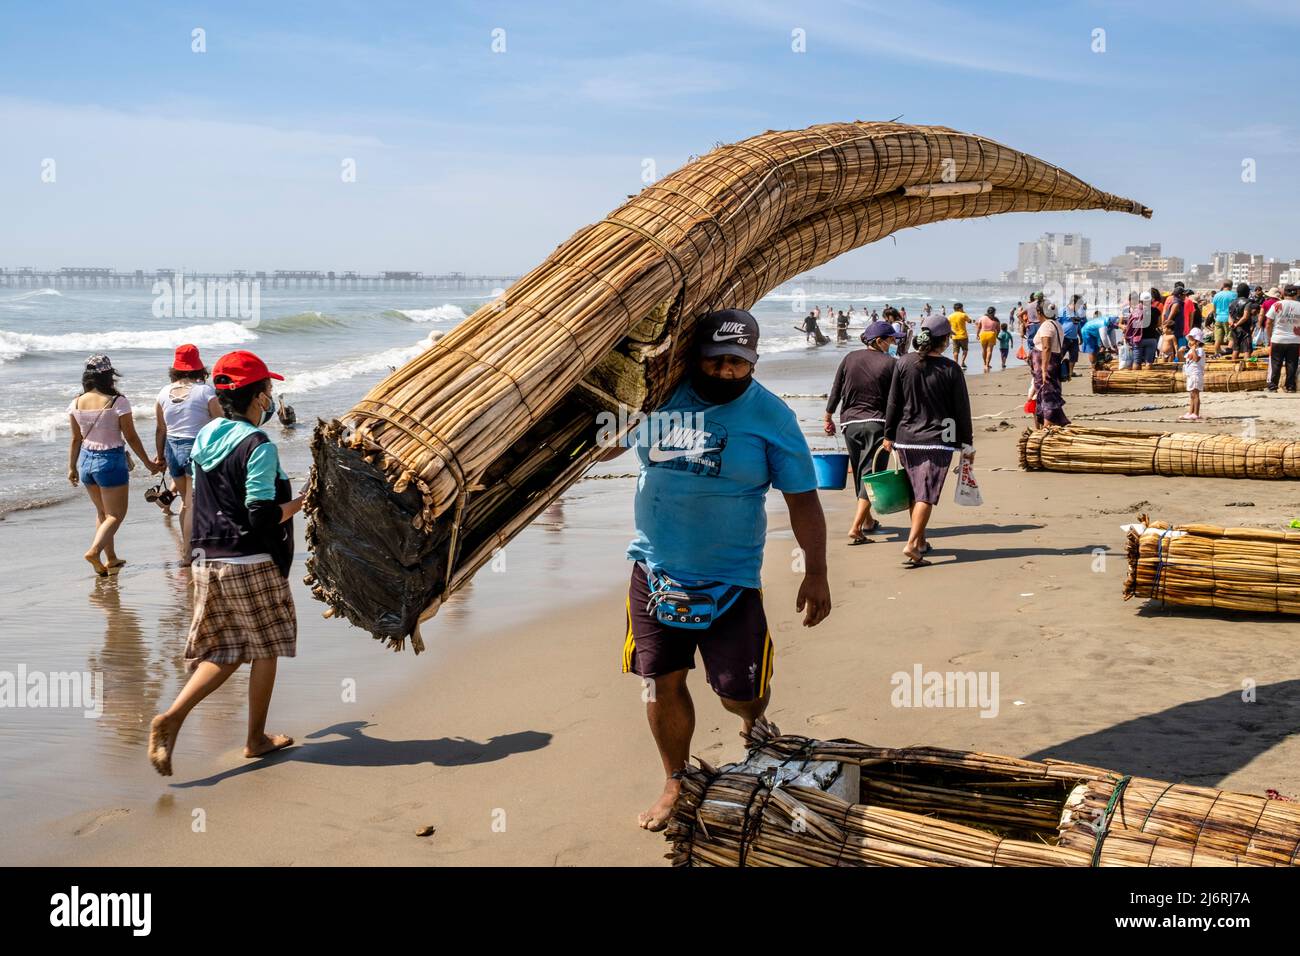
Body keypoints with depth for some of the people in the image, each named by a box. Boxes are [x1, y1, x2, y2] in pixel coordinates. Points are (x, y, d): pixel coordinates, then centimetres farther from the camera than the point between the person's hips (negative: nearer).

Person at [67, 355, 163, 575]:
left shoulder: (77, 403, 0)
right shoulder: (117, 401, -15)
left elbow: (76, 438, 8)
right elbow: (131, 437, -10)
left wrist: (72, 468, 19)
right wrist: (148, 463, 1)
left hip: (87, 460, 6)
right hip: (111, 461, -6)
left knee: (102, 512, 20)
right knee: (116, 515, 3)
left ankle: (111, 558, 26)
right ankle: (94, 551, -17)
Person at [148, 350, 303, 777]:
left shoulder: (205, 437, 8)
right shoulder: (258, 445, -15)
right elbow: (262, 515, -19)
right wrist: (300, 502, -5)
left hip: (208, 561, 7)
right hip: (251, 564, -7)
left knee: (223, 653, 13)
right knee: (265, 649, 11)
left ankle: (171, 717, -6)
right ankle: (256, 739, 20)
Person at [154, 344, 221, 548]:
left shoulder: (164, 392, 4)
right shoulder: (205, 391, -10)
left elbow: (160, 429, 10)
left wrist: (160, 456, 21)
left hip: (173, 449, 5)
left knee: (186, 501, 19)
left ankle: (188, 548, 25)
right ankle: (189, 554, 2)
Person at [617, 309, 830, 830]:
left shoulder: (771, 416, -7)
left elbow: (802, 499, -4)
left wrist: (816, 573, -7)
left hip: (730, 579, -3)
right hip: (655, 570, 3)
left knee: (738, 691, -1)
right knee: (663, 683, 8)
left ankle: (754, 718, 37)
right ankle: (676, 783, 29)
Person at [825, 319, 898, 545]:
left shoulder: (850, 358, 5)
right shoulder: (890, 363, -5)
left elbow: (835, 391, 7)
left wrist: (828, 417, 18)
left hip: (850, 423, 4)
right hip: (877, 424, -4)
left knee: (859, 474, 17)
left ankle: (868, 522, 31)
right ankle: (855, 528, -15)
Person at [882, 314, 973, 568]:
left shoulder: (903, 364, 0)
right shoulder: (951, 369, -6)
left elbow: (893, 403, 4)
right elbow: (962, 409, -2)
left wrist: (889, 436, 13)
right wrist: (967, 443, 7)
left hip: (906, 438, 4)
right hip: (938, 441, -3)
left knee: (914, 493, 17)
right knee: (926, 495, -4)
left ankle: (920, 541, 29)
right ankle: (911, 545, -15)